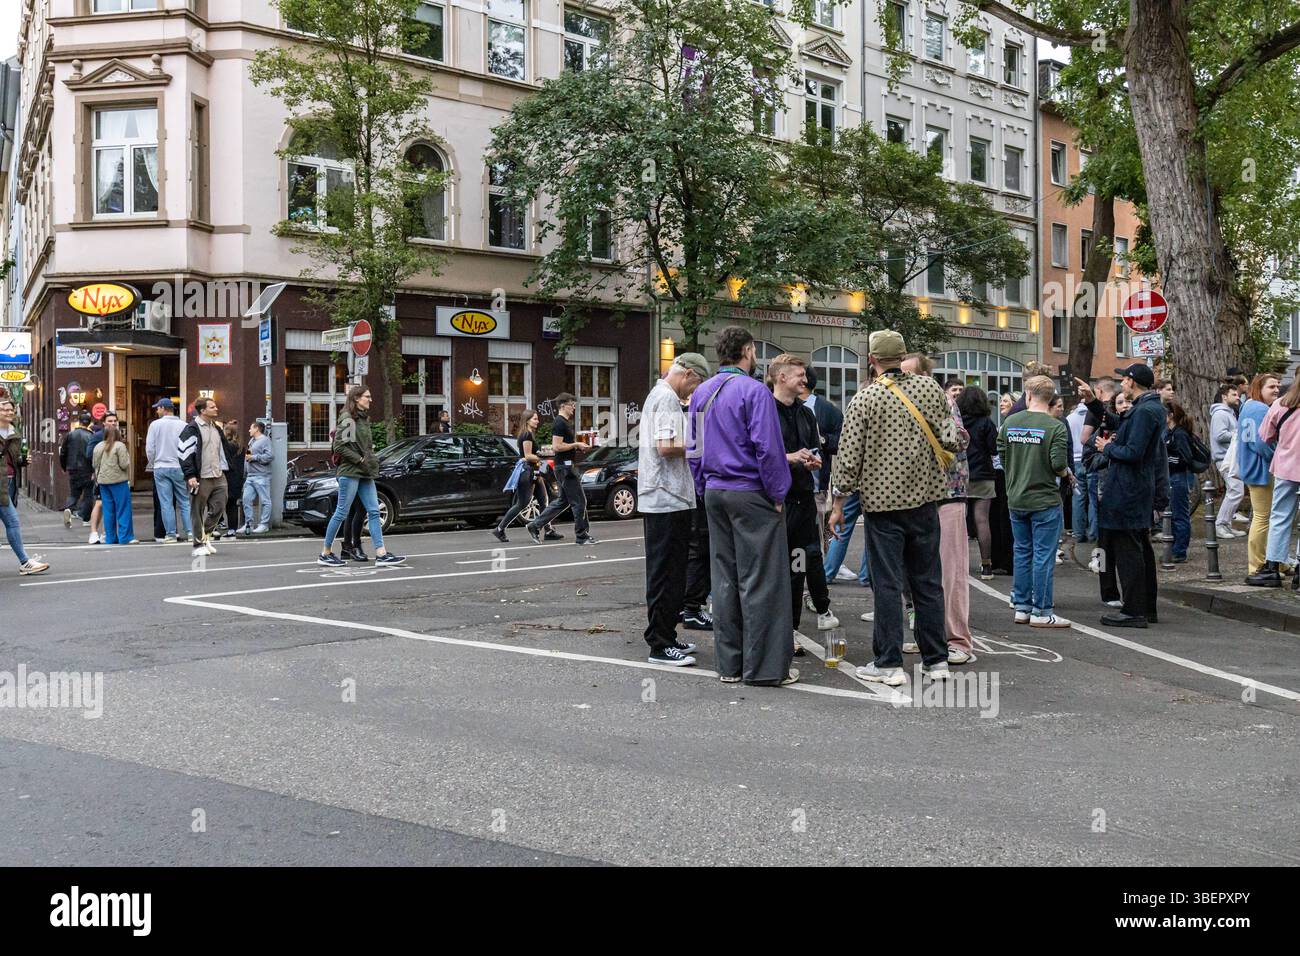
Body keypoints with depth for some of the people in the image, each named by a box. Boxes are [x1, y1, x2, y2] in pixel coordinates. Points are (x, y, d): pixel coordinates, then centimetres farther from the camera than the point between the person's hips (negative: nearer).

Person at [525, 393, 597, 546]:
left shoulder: (566, 422, 19)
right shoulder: (559, 423, -14)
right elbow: (557, 447, -22)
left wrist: (578, 446, 13)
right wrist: (576, 445, -15)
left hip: (566, 466, 11)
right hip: (565, 466, -11)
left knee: (562, 501, 14)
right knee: (579, 501, -6)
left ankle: (535, 526, 16)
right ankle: (582, 536, 1)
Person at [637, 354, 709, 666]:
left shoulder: (657, 395, 20)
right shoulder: (667, 398, -13)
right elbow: (666, 446, -24)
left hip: (659, 499, 11)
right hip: (668, 500, -11)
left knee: (668, 572, 15)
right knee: (666, 573, -6)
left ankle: (665, 636, 23)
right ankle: (660, 644, -2)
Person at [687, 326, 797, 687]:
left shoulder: (701, 393, 12)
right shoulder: (753, 391, -12)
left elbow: (694, 449, 15)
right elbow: (767, 447, -16)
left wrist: (704, 489, 18)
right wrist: (777, 494, -9)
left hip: (714, 493, 8)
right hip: (751, 494, -7)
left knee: (724, 578, 11)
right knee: (761, 580, -3)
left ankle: (729, 663, 16)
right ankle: (764, 665, 0)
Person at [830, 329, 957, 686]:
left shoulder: (865, 399, -7)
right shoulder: (929, 387, 1)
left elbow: (849, 457, -7)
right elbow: (951, 439, -1)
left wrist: (839, 504, 1)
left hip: (882, 500, -3)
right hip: (924, 497, 3)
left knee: (888, 583, 1)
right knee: (928, 580, 11)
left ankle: (889, 664, 4)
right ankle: (936, 660, 17)